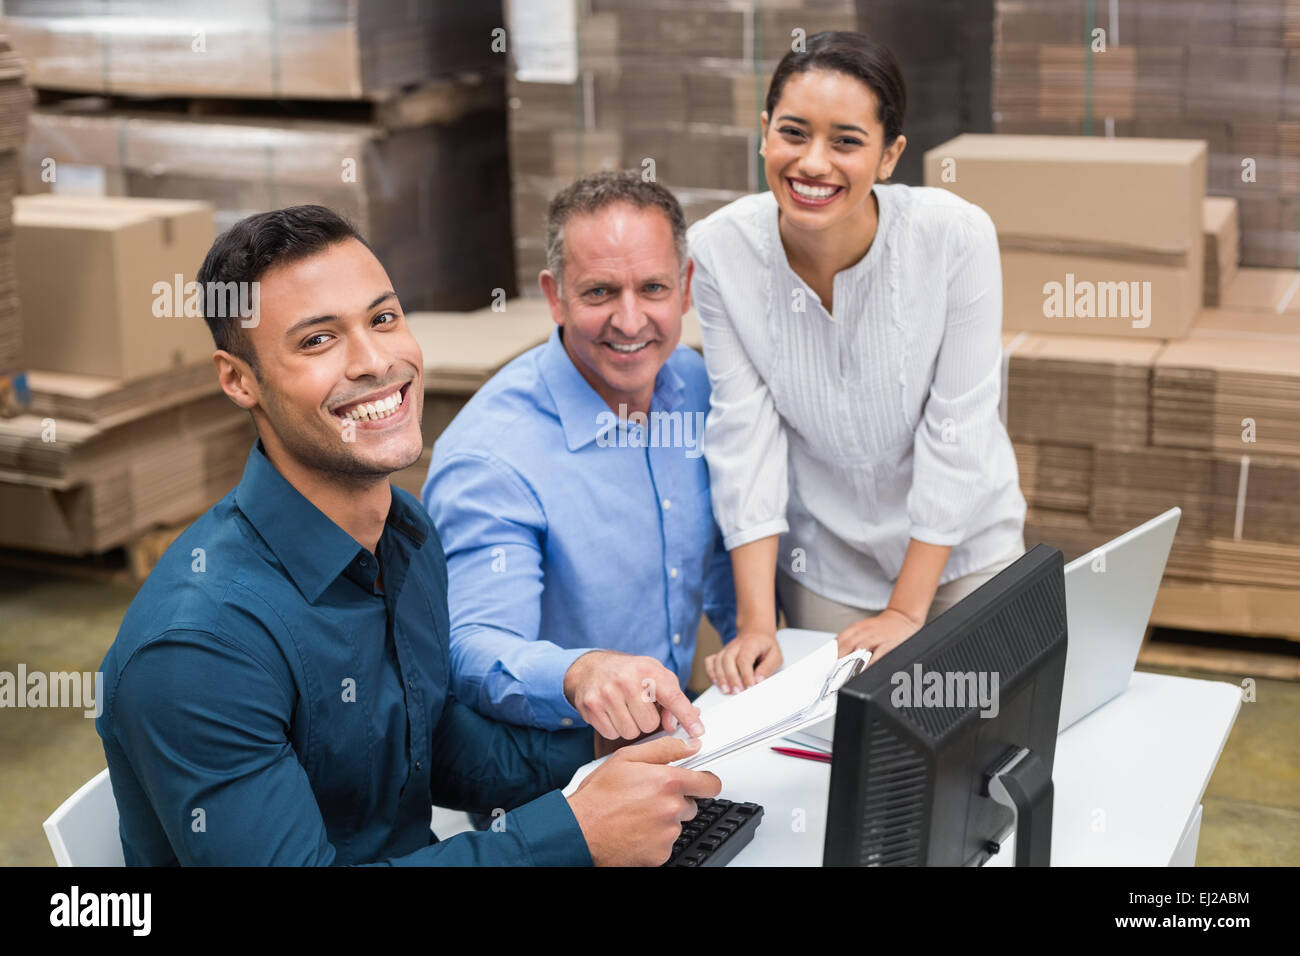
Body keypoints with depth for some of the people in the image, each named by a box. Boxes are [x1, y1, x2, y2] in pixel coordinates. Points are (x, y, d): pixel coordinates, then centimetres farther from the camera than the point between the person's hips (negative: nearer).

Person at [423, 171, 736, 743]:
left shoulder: (695, 386, 0)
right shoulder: (487, 458, -22)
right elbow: (472, 651, -30)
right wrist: (579, 674, -49)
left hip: (673, 735, 5)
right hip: (551, 762, -5)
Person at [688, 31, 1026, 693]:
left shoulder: (957, 236, -23)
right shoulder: (720, 249, -17)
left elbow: (955, 432, -19)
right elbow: (744, 434, -16)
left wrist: (905, 612, -17)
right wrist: (756, 623, -19)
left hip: (963, 550, -1)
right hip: (821, 558, 1)